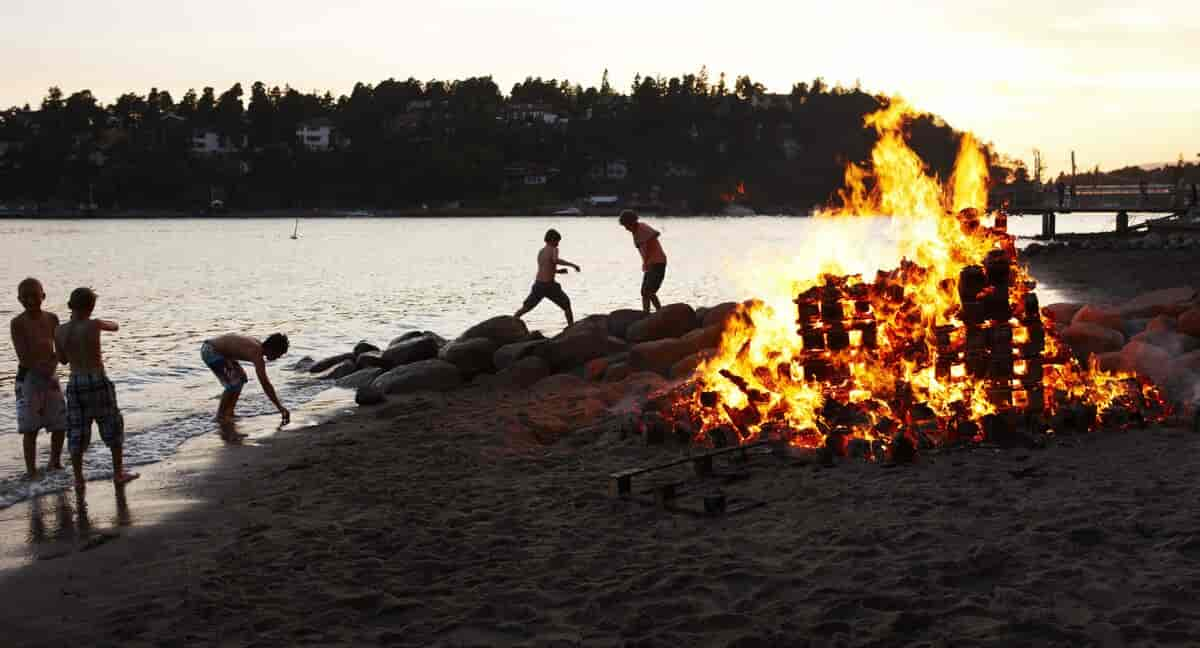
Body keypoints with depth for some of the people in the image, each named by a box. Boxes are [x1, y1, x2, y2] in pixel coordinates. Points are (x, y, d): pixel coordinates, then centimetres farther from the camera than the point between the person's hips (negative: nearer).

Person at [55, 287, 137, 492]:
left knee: (77, 432, 10)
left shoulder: (59, 331, -3)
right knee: (112, 427, 13)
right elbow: (115, 327, 9)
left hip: (75, 383, 3)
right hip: (98, 381, -3)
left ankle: (78, 480, 10)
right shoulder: (94, 325, -12)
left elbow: (63, 360, 12)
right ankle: (118, 473, 21)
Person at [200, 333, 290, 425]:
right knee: (234, 383, -12)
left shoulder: (258, 345, 5)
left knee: (241, 377, 16)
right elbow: (266, 385, -22)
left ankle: (228, 412, 22)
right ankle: (220, 416, 2)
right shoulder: (257, 354, -22)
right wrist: (280, 407, -17)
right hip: (210, 351, -10)